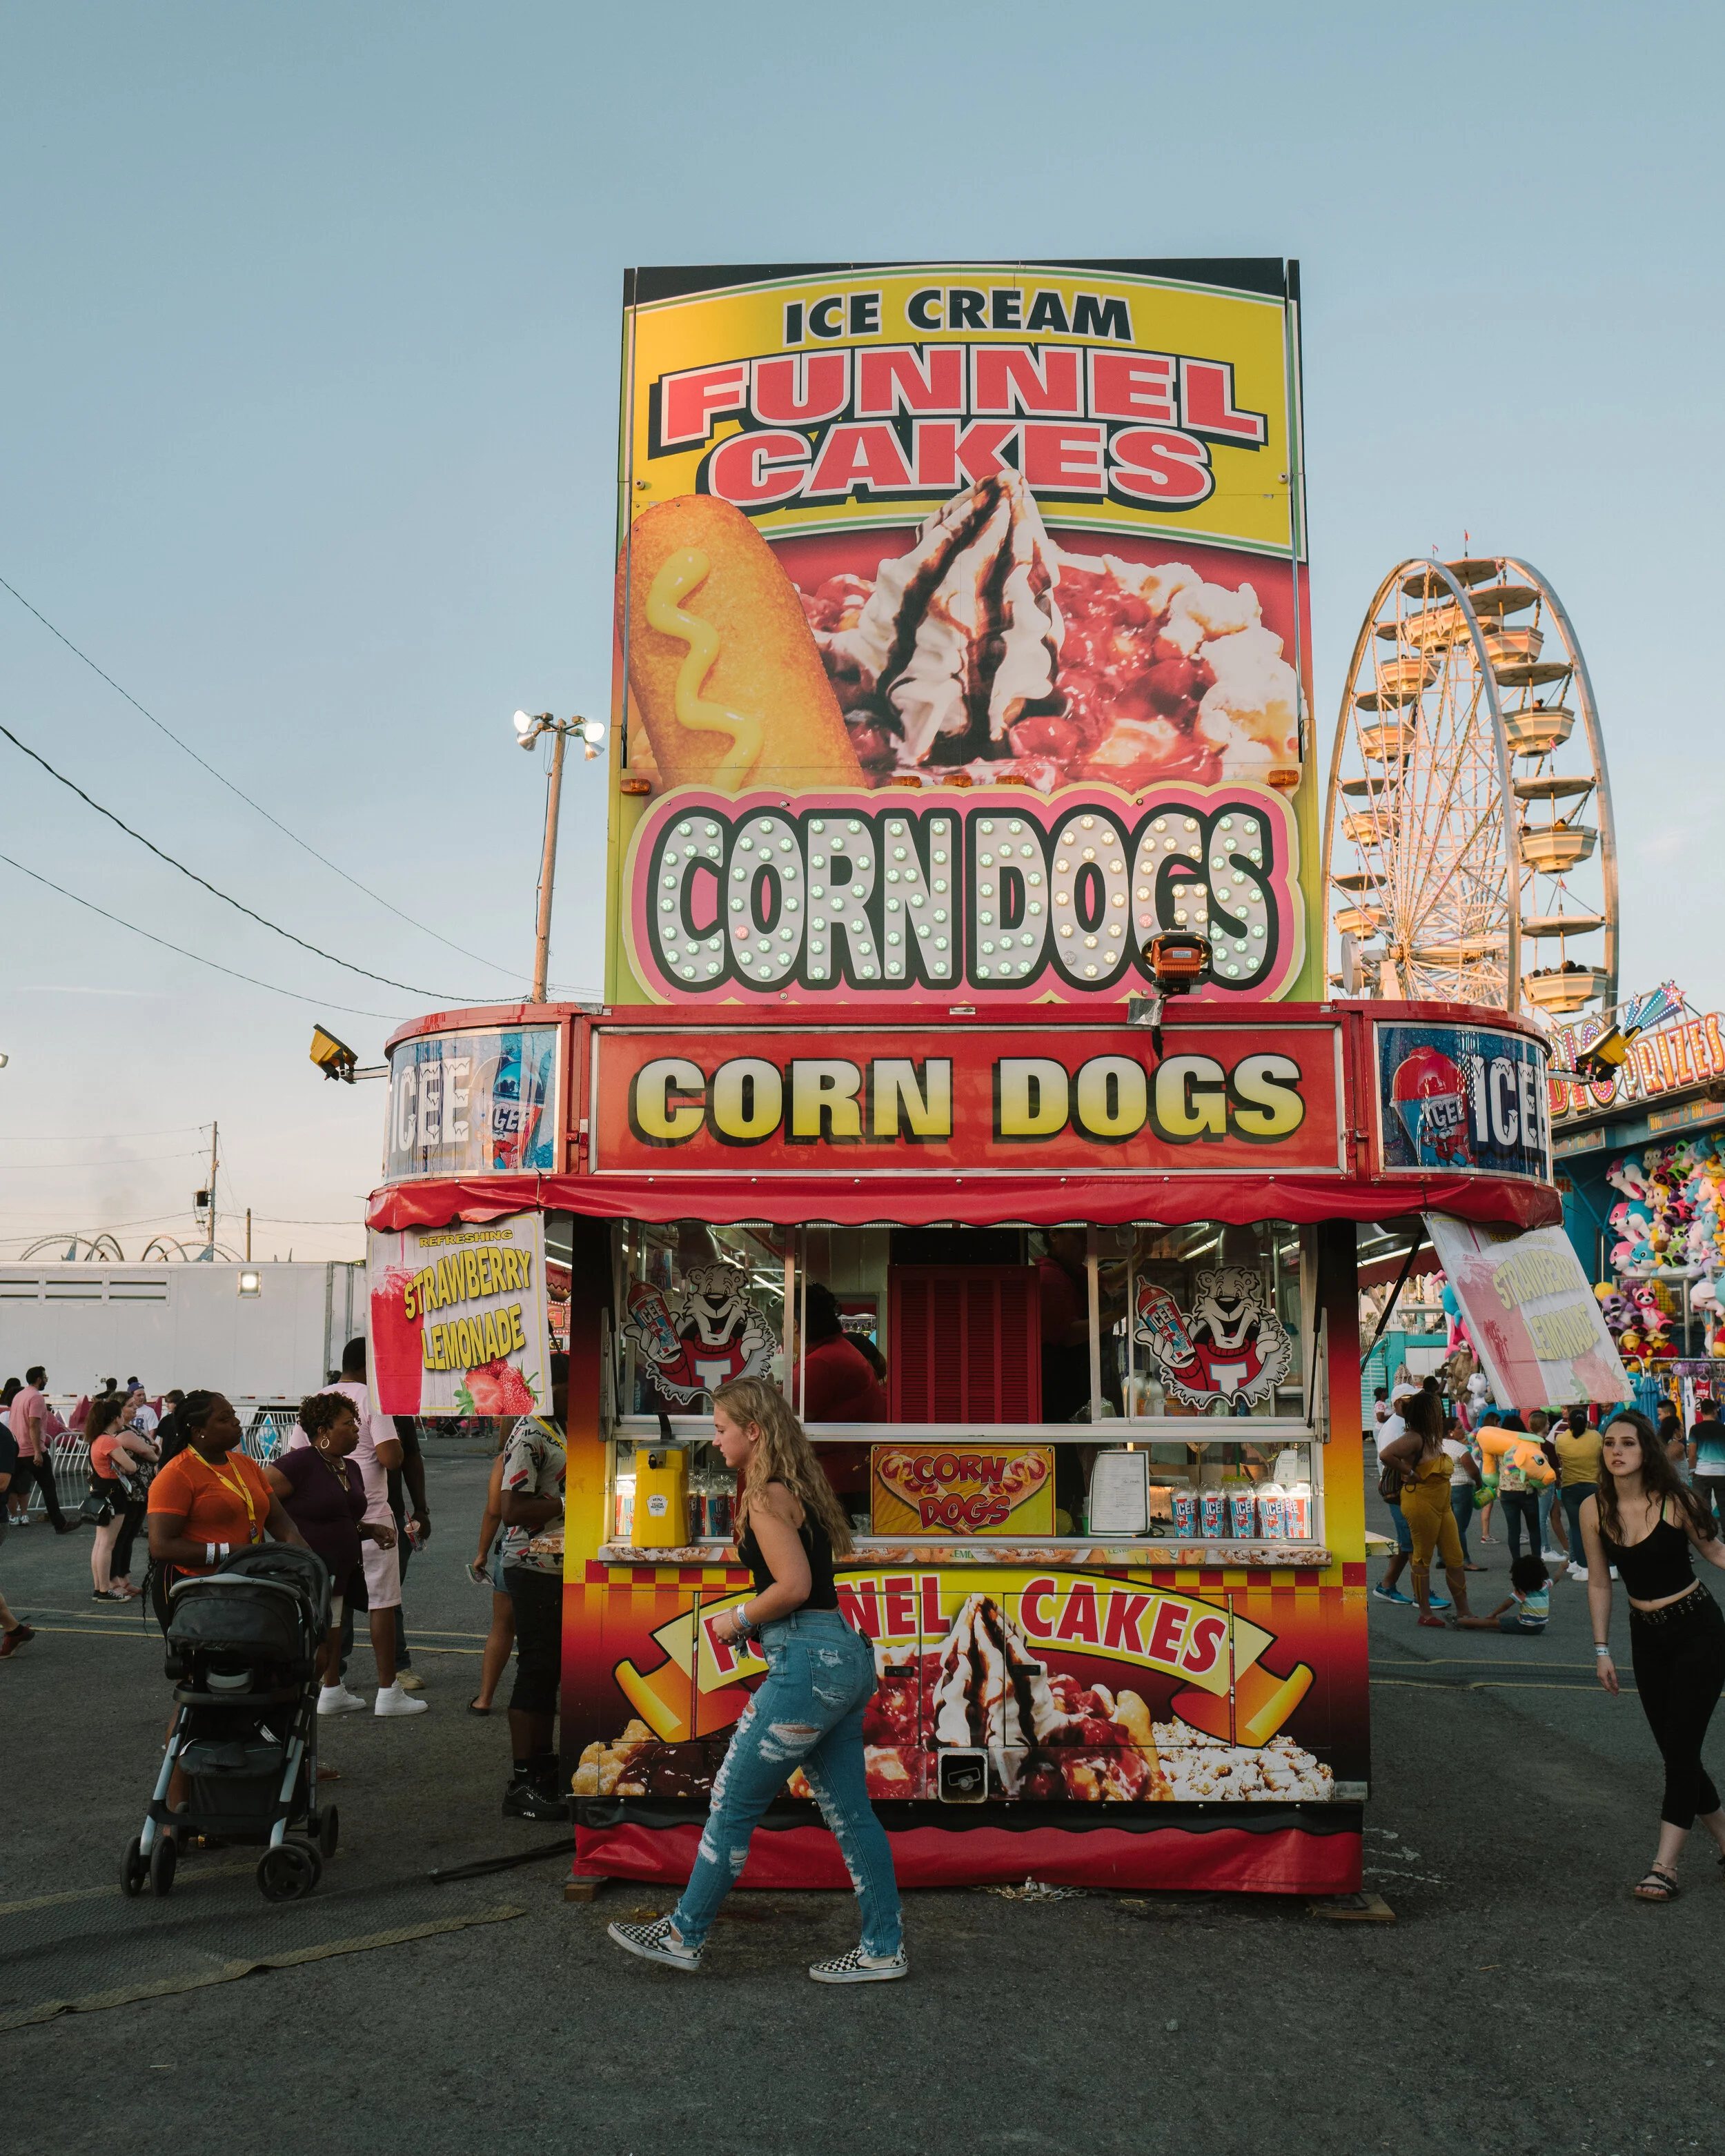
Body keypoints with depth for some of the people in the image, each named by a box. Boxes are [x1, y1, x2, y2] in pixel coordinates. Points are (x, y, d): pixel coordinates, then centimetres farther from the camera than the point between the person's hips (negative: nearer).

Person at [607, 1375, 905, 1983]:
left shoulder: (767, 1496, -13)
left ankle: (683, 1936, 15)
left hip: (808, 1663, -10)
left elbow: (794, 1585, -20)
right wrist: (759, 1623, 11)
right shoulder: (800, 1487, 16)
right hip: (846, 1658, 10)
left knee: (732, 1805, 3)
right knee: (848, 1812, 13)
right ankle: (883, 1949, 18)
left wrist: (739, 1620, -6)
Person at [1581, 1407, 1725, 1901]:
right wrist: (1602, 1649, 6)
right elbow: (1599, 1583, 4)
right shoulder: (1595, 1510, -6)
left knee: (1682, 1747, -6)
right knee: (1672, 1749, 9)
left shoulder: (1674, 1501, -16)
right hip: (1646, 1636, 4)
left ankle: (1665, 1865, -2)